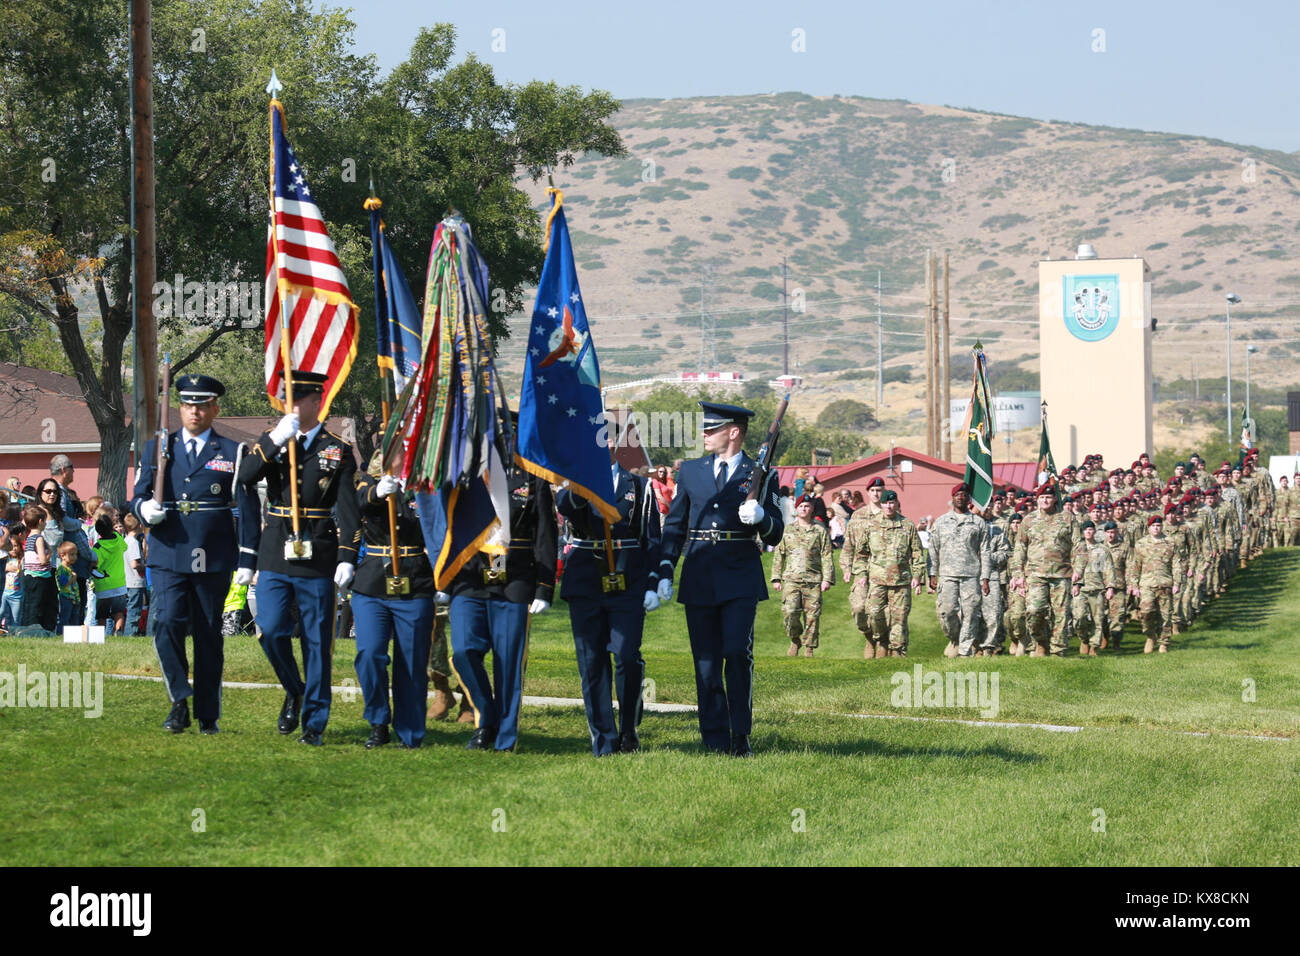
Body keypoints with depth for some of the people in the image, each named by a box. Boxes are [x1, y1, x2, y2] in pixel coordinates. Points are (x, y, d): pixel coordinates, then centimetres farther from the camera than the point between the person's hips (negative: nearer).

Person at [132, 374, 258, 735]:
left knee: (209, 636, 4)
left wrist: (246, 562, -2)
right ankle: (179, 702, -4)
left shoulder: (233, 453, 6)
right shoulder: (157, 448, 11)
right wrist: (144, 509, -12)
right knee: (167, 624, -16)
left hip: (213, 560, -1)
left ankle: (208, 715, 14)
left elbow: (246, 510, 4)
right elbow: (138, 495, 13)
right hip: (168, 557, 1)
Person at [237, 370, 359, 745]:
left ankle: (314, 723, 8)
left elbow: (348, 510, 0)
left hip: (318, 561, -2)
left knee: (317, 643, 1)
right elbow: (244, 478, -7)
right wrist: (274, 440, -18)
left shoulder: (339, 451, 4)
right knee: (271, 632, -7)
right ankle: (294, 693, 20)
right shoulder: (271, 442, 10)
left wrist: (347, 558, -10)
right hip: (275, 559, 2)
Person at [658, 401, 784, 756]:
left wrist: (761, 518, -18)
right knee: (706, 663, 2)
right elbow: (674, 526, 16)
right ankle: (717, 743, 8)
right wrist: (665, 573, 7)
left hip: (740, 579, -3)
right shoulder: (691, 471, 12)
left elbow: (774, 536, 4)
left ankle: (741, 736, -1)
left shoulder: (760, 475, 4)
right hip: (699, 578, 3)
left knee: (738, 653, -14)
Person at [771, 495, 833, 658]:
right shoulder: (787, 531, 13)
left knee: (812, 616, -3)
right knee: (789, 611, -15)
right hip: (791, 579, 1)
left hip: (813, 580, -1)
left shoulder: (820, 531, 9)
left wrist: (827, 579, -3)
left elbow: (827, 557, 6)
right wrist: (776, 578, 8)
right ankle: (795, 641, 8)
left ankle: (809, 649, 7)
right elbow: (778, 555, 15)